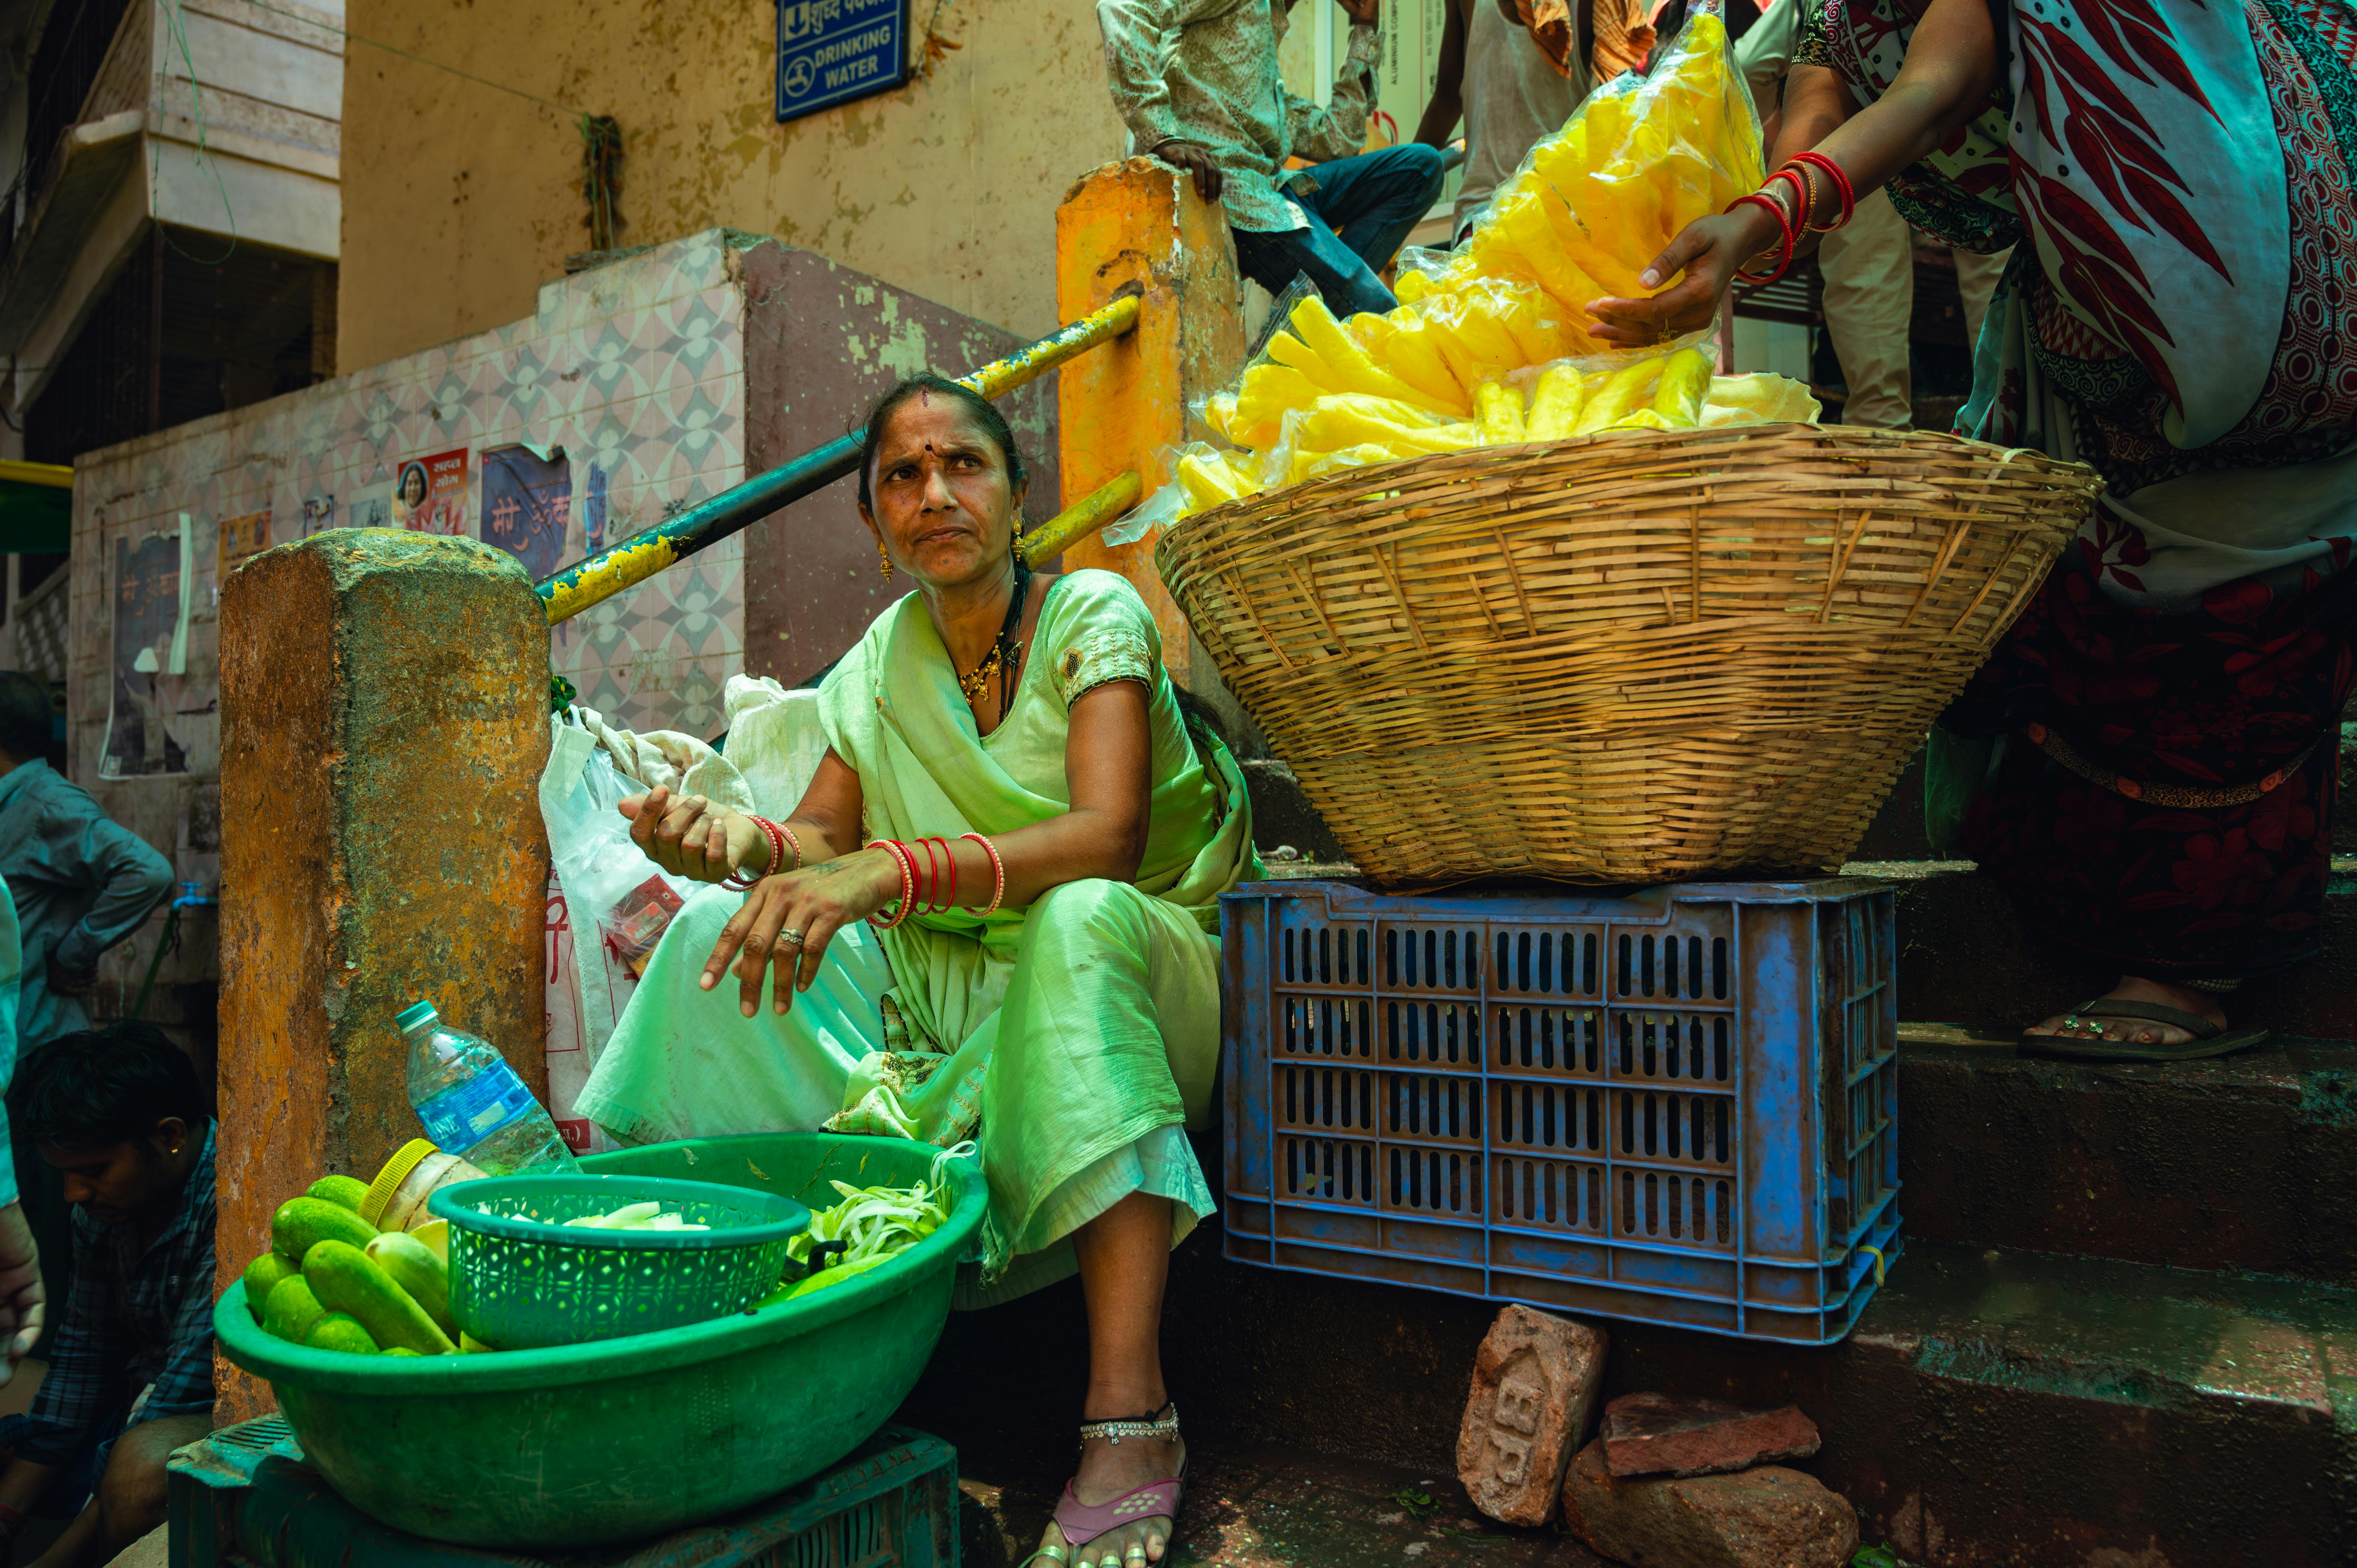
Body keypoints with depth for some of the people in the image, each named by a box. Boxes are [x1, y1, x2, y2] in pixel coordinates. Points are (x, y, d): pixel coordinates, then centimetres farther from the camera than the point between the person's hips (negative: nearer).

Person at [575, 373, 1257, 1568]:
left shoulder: (1094, 616, -9)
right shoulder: (882, 659, 8)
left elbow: (1106, 838, -25)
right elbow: (822, 837, 3)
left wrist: (890, 872, -39)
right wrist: (738, 838, -21)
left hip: (1128, 972, -4)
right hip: (945, 991, 5)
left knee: (1075, 916, -39)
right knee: (717, 929, -13)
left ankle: (1130, 1419, -41)